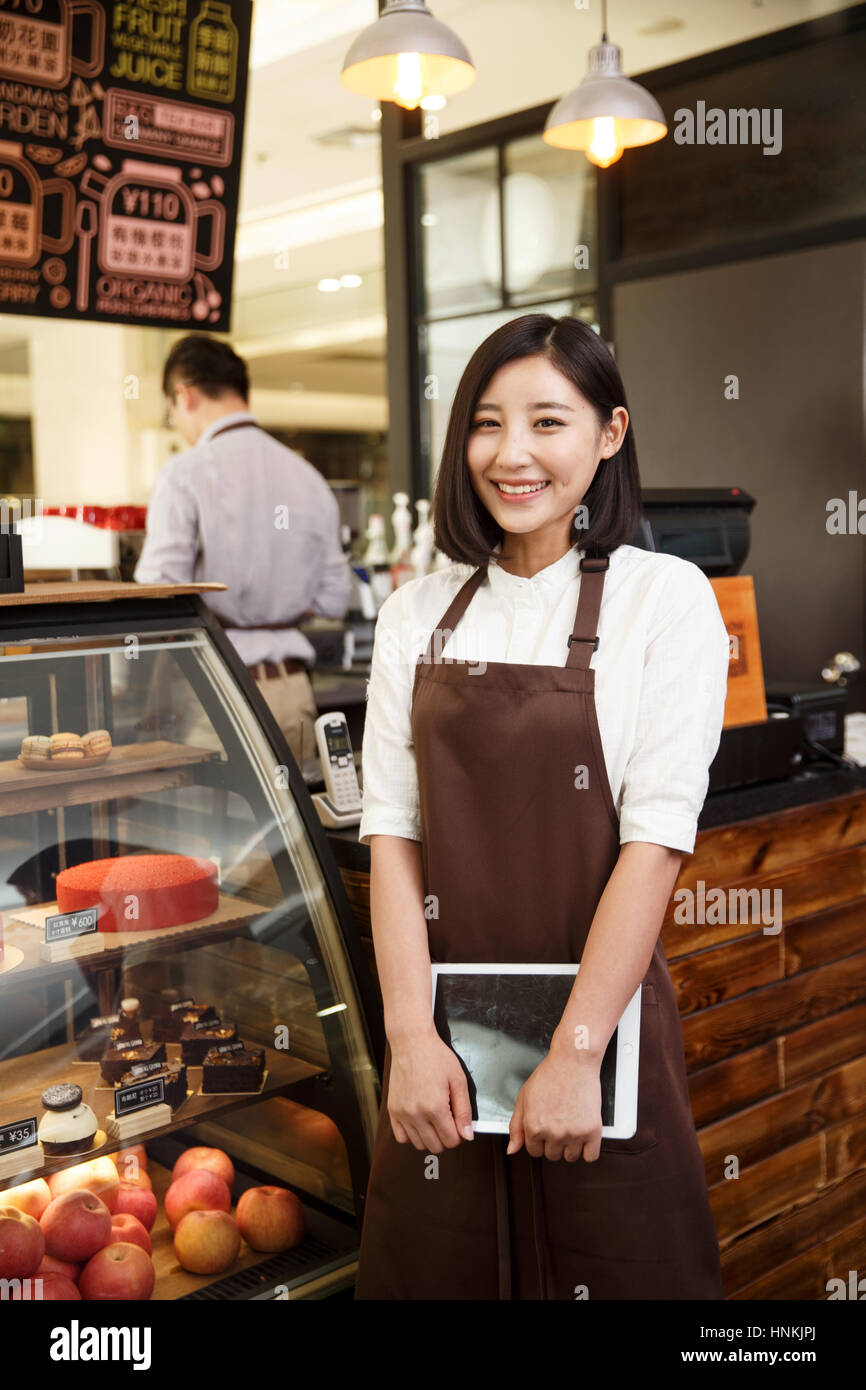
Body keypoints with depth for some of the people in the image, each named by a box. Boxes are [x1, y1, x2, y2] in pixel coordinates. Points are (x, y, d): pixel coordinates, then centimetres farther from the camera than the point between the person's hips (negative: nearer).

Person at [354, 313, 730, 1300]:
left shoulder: (664, 598, -5)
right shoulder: (416, 615, 4)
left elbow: (657, 833, -12)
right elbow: (391, 828, 0)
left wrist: (575, 1053, -16)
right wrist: (411, 1037, -9)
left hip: (601, 1012, -3)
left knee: (610, 1264, 13)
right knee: (437, 1267, 16)